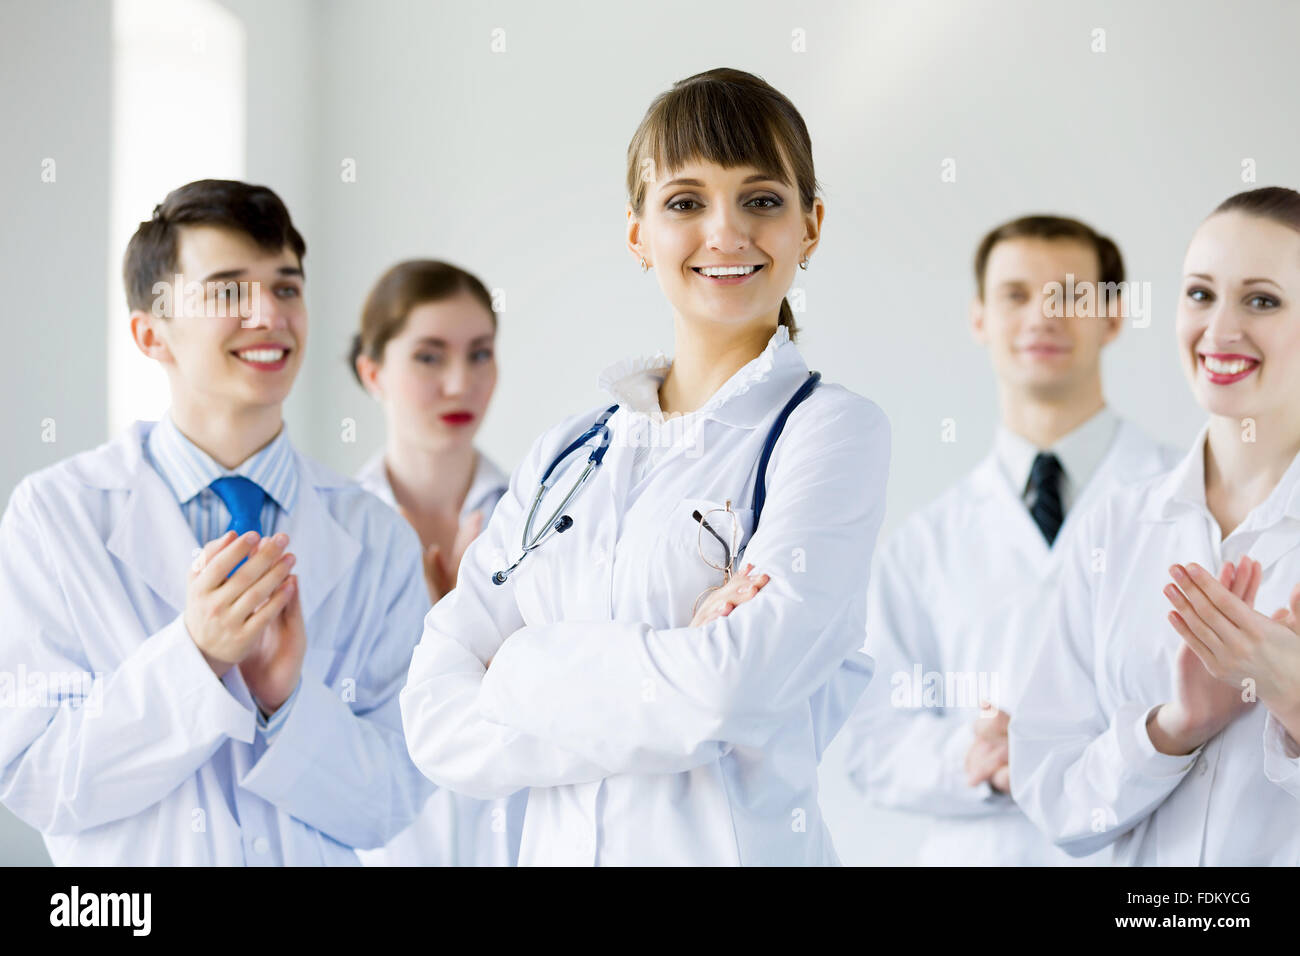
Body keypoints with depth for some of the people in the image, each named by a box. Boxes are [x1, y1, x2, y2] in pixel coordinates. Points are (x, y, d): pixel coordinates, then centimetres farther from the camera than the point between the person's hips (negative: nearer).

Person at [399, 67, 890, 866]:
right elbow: (436, 716, -3)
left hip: (741, 842, -4)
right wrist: (667, 666, -16)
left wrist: (521, 666, -6)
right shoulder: (566, 458, 7)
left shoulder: (834, 430, -7)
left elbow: (738, 691, -21)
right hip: (559, 844, 4)